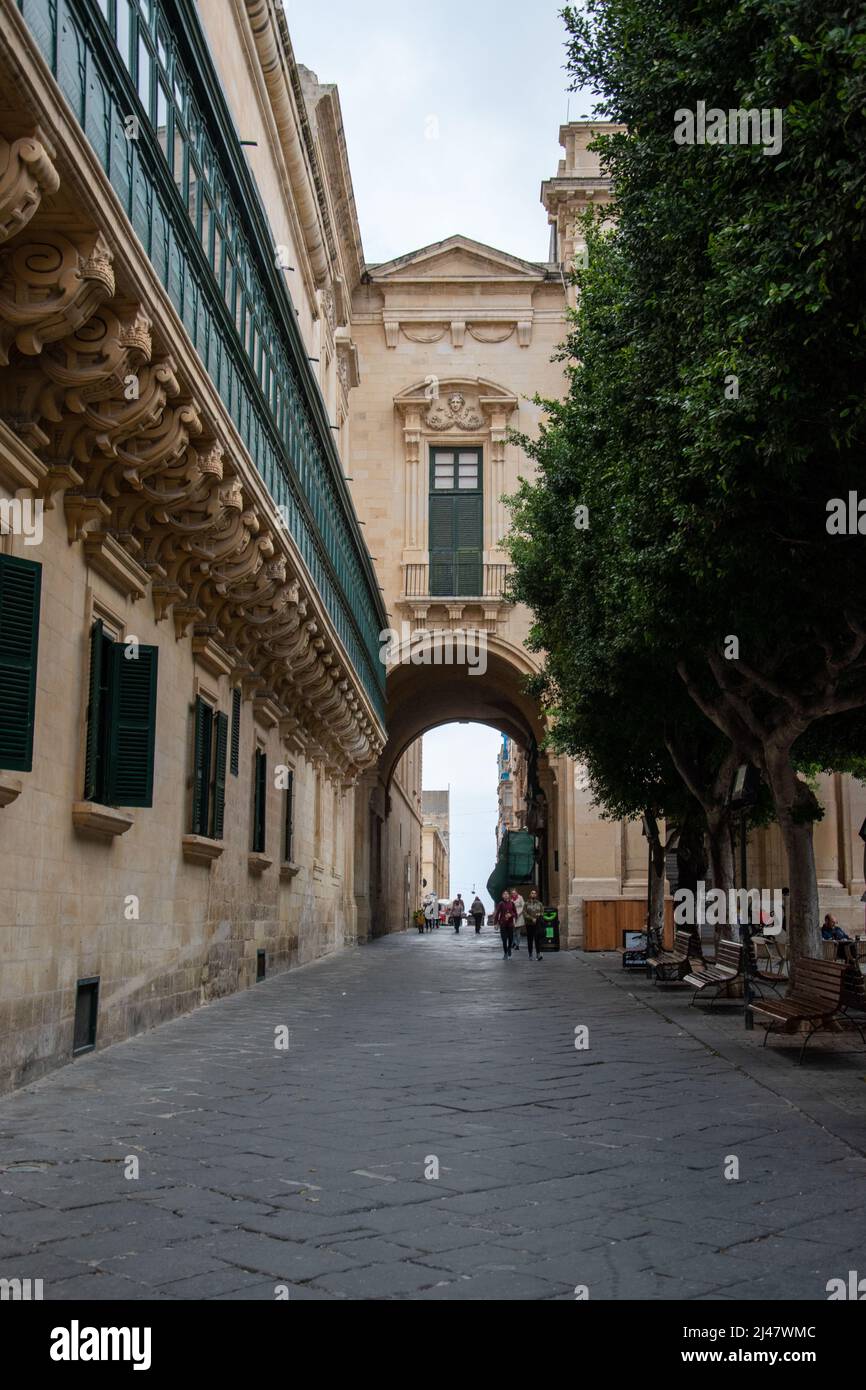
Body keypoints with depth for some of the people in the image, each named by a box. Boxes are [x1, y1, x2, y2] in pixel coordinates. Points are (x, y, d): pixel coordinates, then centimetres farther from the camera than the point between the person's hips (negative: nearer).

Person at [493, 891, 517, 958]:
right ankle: (505, 953, 12)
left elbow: (515, 913, 8)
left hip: (510, 924, 2)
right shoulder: (501, 904, -4)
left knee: (511, 939, 3)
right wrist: (496, 922, -7)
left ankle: (509, 950, 32)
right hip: (503, 924, -2)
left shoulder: (511, 903, 2)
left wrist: (511, 915, -12)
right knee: (504, 939, -3)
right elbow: (497, 913, -3)